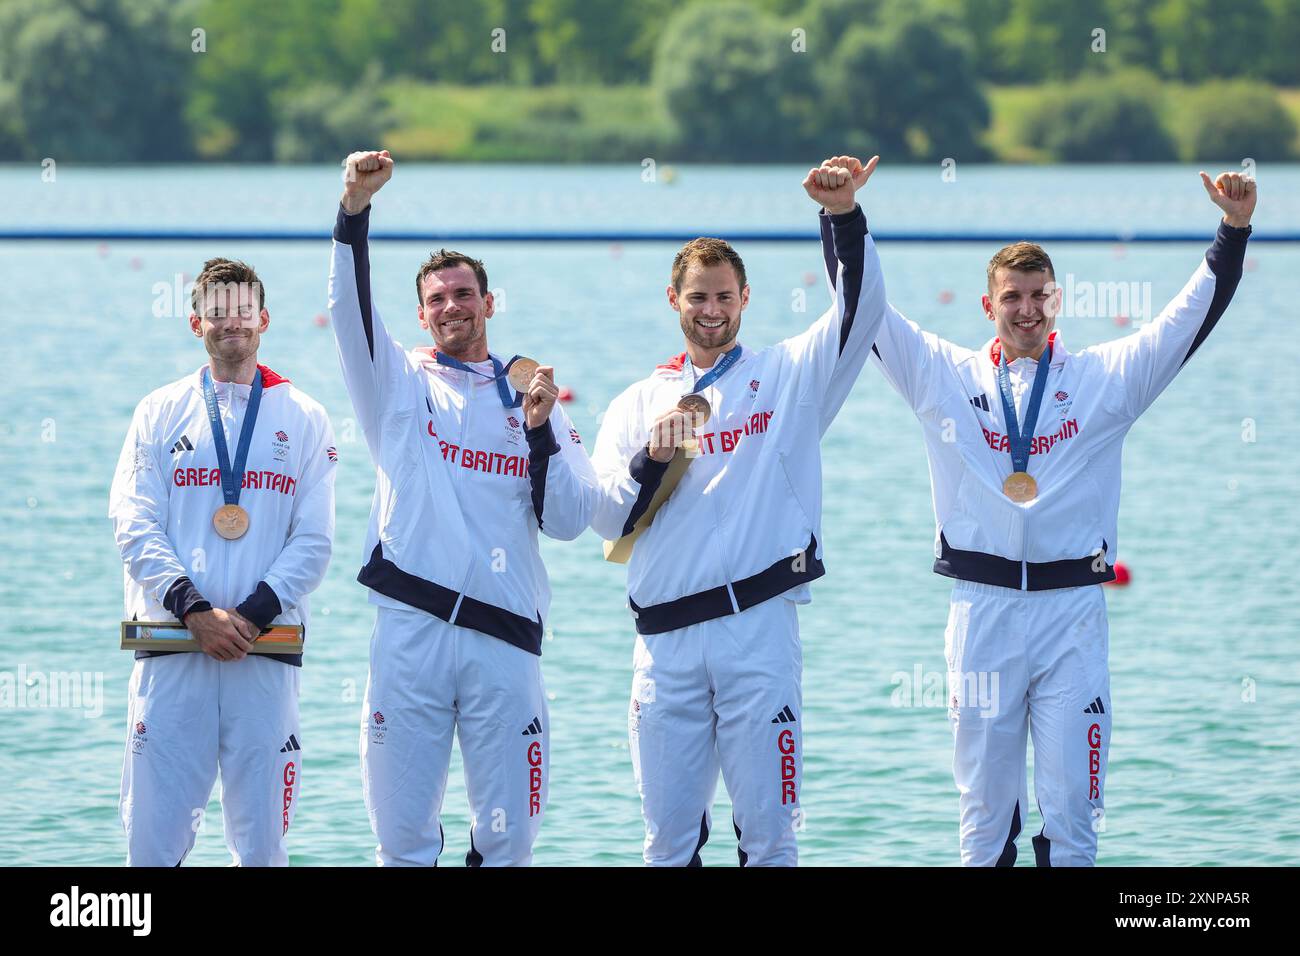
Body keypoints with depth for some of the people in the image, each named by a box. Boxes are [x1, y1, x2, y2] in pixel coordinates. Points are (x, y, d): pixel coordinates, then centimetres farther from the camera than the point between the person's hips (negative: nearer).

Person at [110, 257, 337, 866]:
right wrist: (193, 610, -12)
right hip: (171, 647, 0)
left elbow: (313, 541, 5)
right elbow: (134, 525, 3)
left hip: (266, 647, 0)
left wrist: (252, 613, -10)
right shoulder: (161, 412, 12)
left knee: (261, 838, 0)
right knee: (154, 832, -5)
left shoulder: (304, 420, 11)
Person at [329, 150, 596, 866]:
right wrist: (354, 212, -19)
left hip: (505, 637, 1)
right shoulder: (399, 383, 12)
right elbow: (350, 308, -5)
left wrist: (540, 430, -7)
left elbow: (569, 522, 5)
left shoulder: (530, 398, 13)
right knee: (403, 835, -1)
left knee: (508, 836, 0)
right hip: (410, 627, -1)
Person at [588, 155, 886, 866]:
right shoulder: (637, 404, 15)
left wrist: (842, 216, -17)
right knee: (669, 834, 5)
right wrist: (653, 457, -12)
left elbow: (860, 310, -4)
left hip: (760, 627, -2)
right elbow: (608, 520, 6)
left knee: (769, 832, -4)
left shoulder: (787, 376, 10)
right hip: (666, 639, 2)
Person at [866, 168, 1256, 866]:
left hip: (1072, 607, -1)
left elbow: (1194, 313, 3)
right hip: (981, 610, 1)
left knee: (1071, 809, -2)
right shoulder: (946, 376, 9)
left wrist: (1234, 231, -9)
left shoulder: (1105, 377, 7)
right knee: (984, 811, 5)